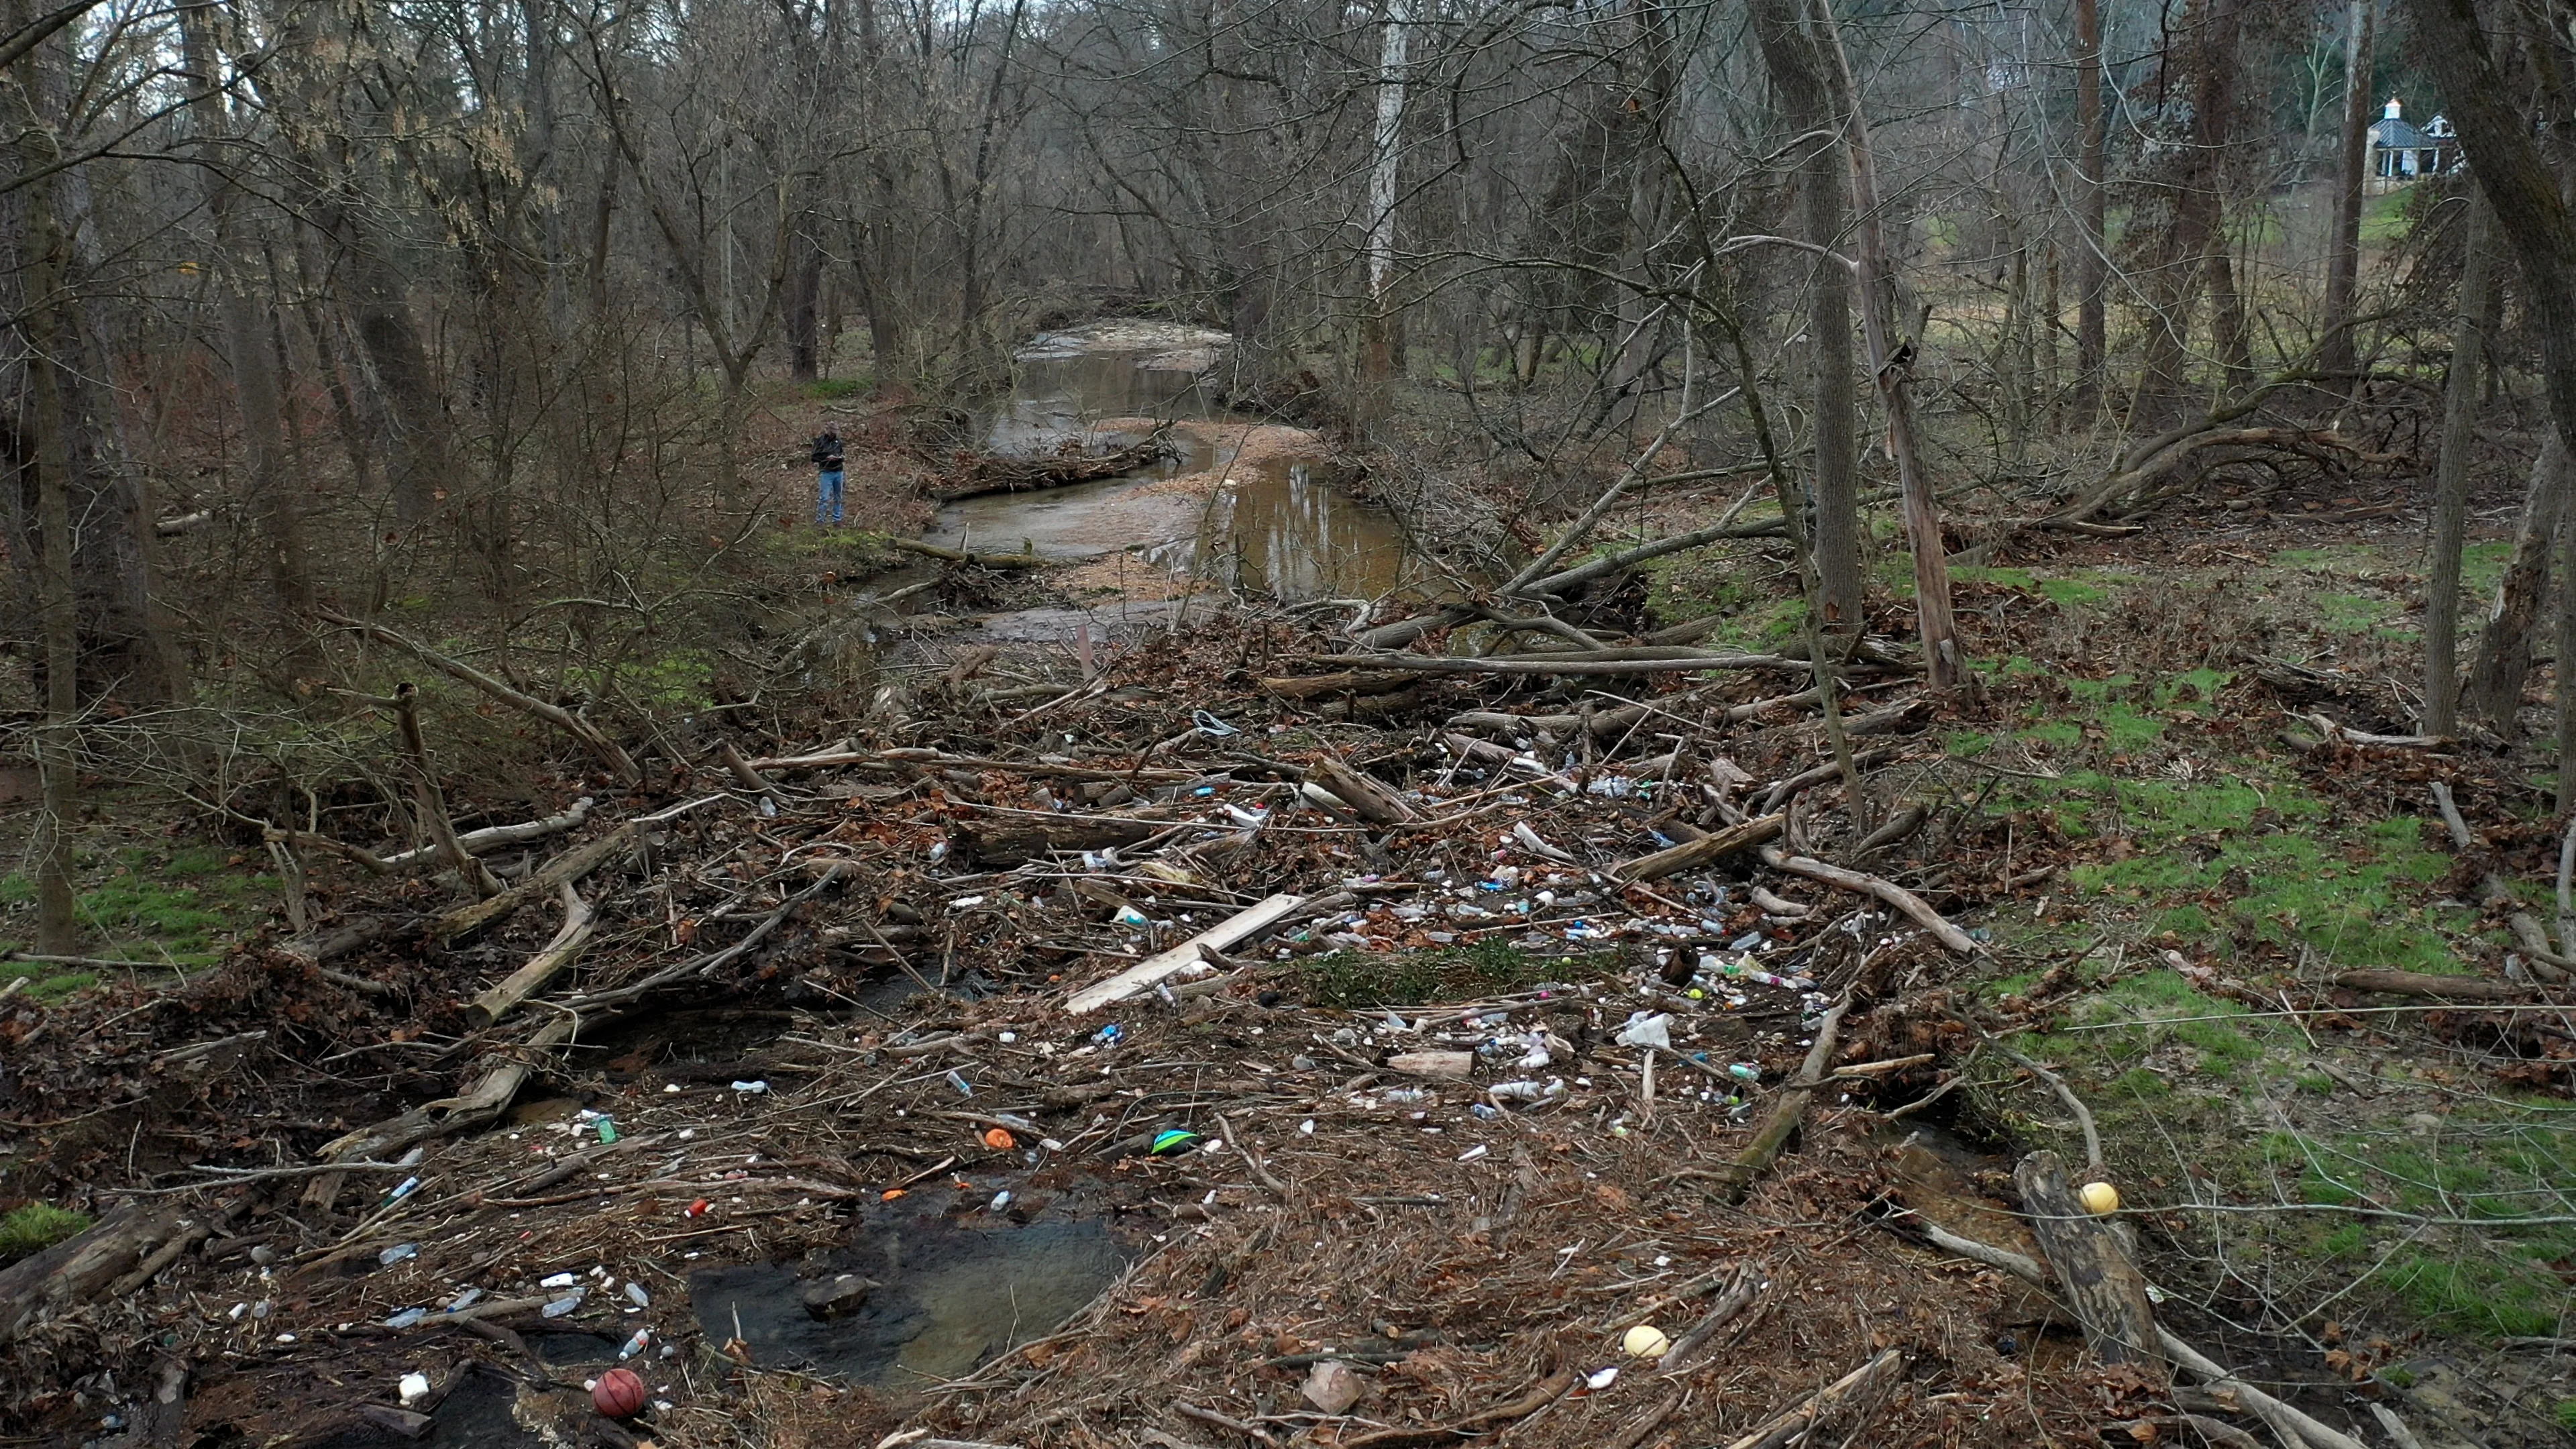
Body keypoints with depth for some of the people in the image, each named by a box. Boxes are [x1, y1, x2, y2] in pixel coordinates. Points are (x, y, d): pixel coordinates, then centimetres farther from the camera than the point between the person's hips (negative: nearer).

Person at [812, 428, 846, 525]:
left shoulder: (838, 441, 9)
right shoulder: (820, 441, -4)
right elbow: (815, 456, -7)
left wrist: (840, 457, 0)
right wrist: (827, 457, -18)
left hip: (838, 472, 5)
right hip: (827, 473, -5)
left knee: (838, 497, 12)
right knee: (824, 497, -10)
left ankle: (837, 519, 22)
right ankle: (820, 520, -6)